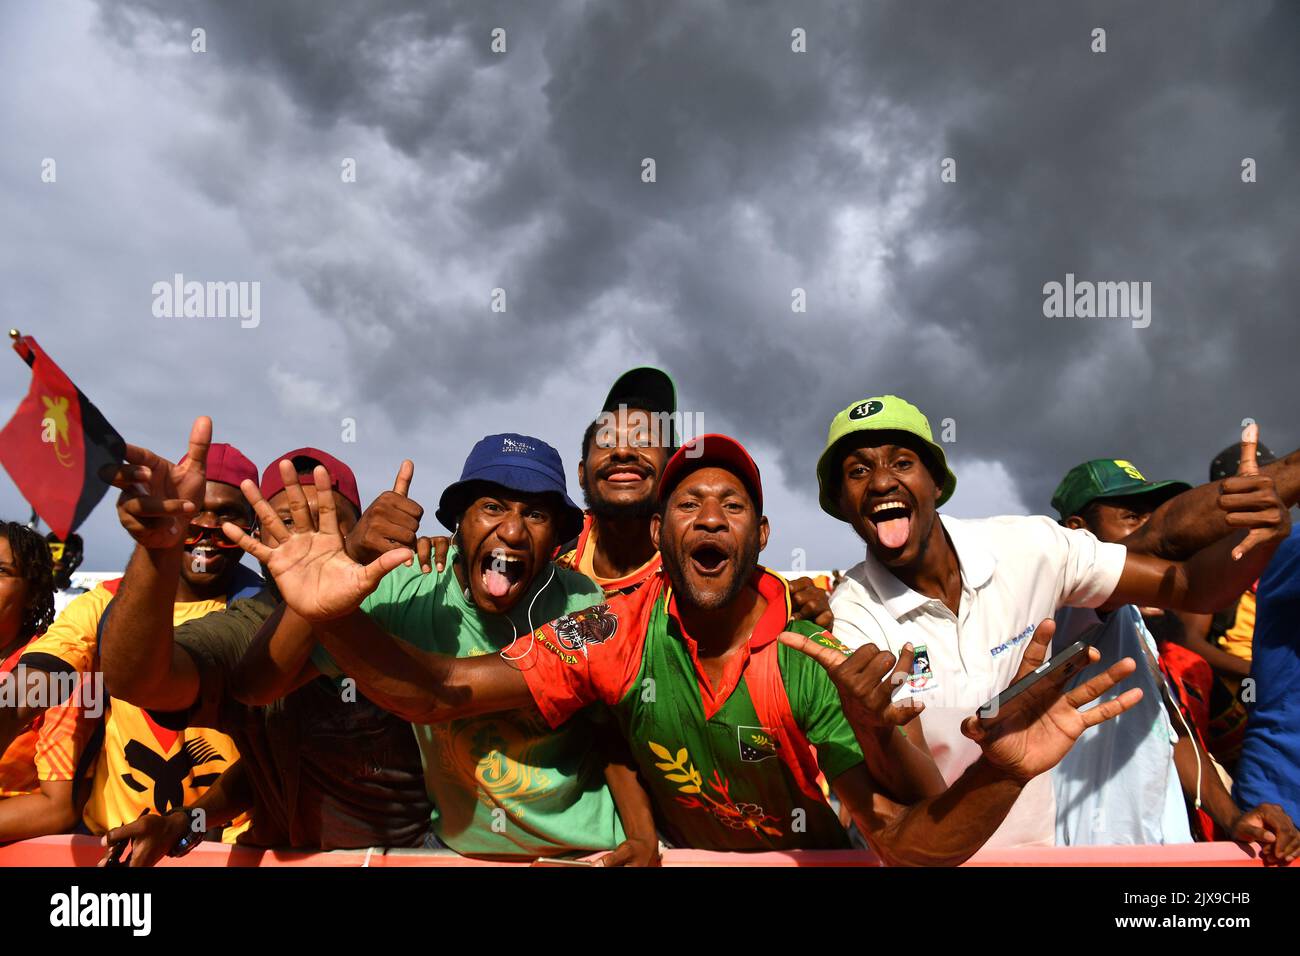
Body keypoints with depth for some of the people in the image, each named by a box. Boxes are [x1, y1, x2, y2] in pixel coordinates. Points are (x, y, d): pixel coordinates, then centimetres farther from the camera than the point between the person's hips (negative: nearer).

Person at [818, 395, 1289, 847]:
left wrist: (1265, 529, -24)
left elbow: (1191, 586, -4)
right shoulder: (856, 616, -14)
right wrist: (879, 732, -41)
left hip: (1039, 841, 3)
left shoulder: (1028, 548, -9)